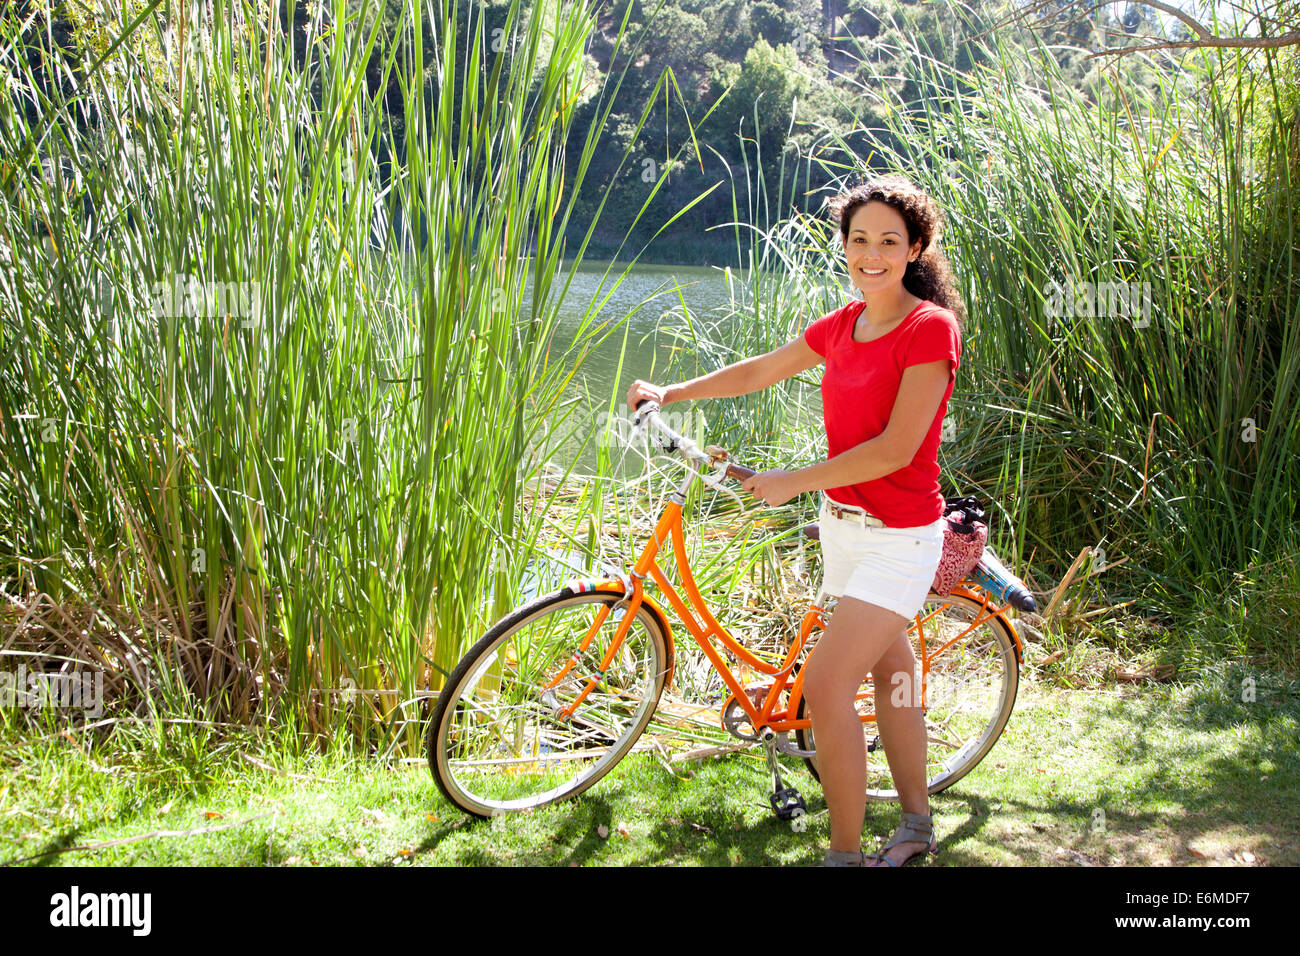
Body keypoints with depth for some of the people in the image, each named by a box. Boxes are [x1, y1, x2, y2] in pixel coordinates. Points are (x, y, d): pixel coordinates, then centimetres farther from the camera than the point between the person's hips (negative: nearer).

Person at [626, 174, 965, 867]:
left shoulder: (930, 328, -17)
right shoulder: (841, 326, 4)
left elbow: (896, 448, -22)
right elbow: (757, 372, 19)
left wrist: (793, 482, -16)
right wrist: (670, 393, 21)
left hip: (900, 538, -7)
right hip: (844, 525, 7)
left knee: (824, 686, -12)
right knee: (890, 672, 18)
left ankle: (845, 852, 2)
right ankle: (916, 829, 33)